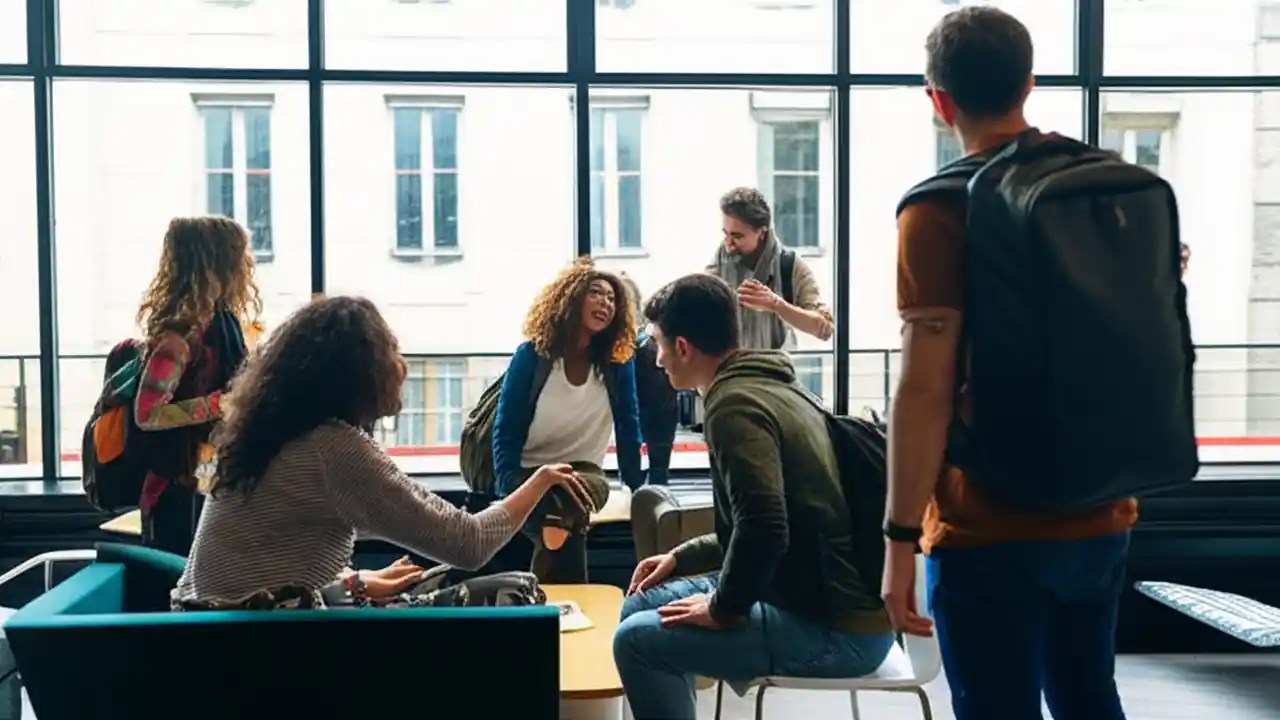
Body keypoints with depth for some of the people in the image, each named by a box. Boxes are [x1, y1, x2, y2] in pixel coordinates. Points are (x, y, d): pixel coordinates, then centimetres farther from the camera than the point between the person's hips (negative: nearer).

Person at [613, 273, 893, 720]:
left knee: (637, 639, -11)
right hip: (839, 602, 10)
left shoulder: (735, 403, -17)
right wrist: (681, 557, 18)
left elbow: (763, 529, -29)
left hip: (836, 628, -10)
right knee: (641, 605, 14)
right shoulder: (771, 387, 13)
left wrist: (721, 609, -12)